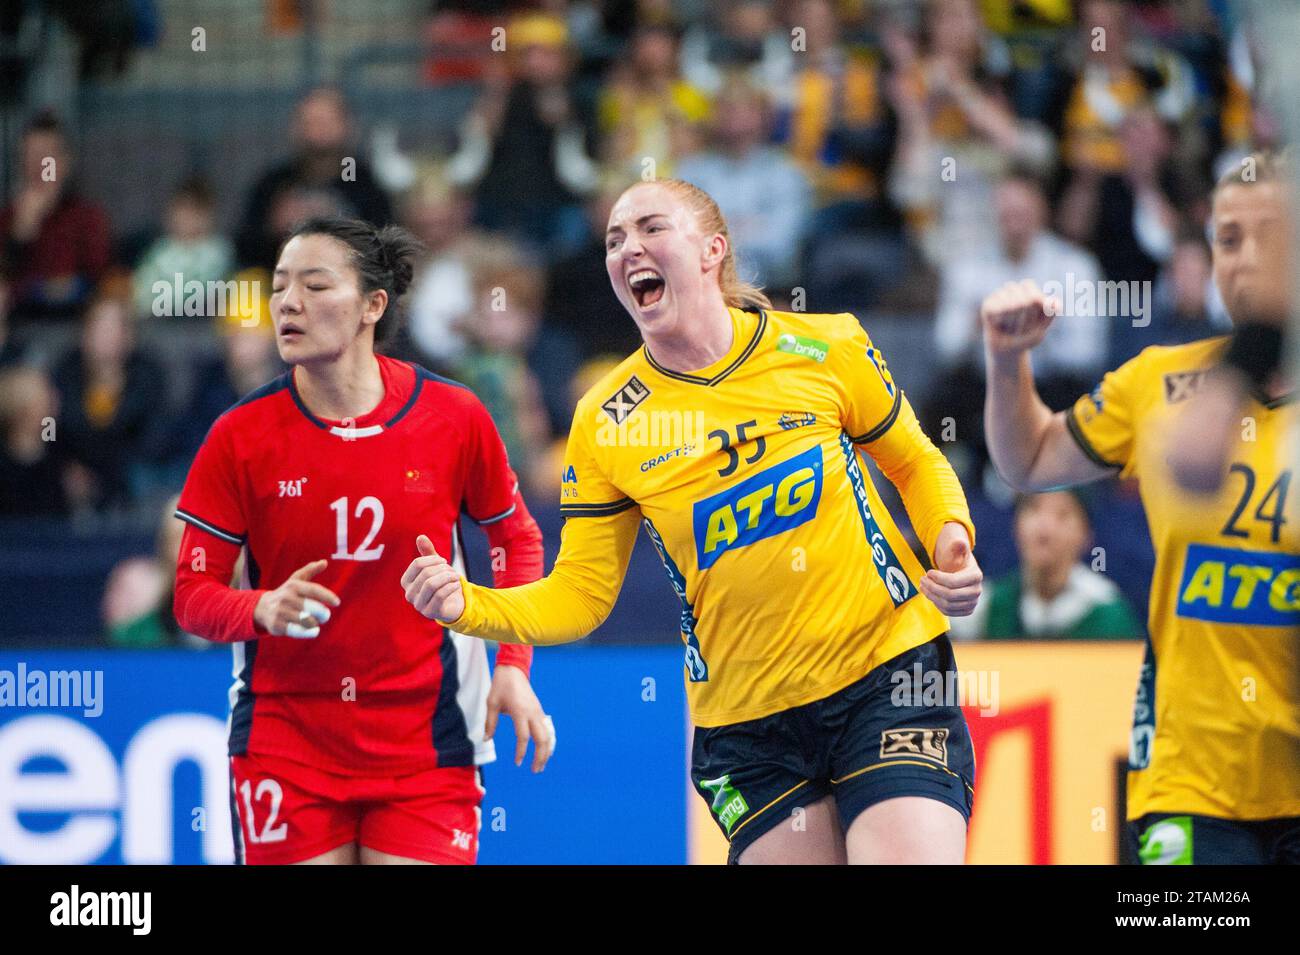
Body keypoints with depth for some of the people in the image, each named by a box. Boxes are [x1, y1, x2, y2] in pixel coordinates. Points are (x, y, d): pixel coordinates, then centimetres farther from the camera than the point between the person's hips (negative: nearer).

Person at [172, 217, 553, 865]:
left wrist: (513, 667, 0)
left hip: (425, 746, 0)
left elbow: (517, 539, 11)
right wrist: (263, 609, -22)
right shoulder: (240, 436, -5)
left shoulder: (455, 417, -4)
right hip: (283, 741, 0)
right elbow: (192, 592, -1)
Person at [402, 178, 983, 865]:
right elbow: (578, 596, 1)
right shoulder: (603, 423, -1)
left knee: (912, 856, -20)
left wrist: (951, 540, -8)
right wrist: (466, 606, -16)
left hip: (888, 678, -2)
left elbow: (916, 465, 12)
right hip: (746, 723, 2)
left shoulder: (826, 348, -3)